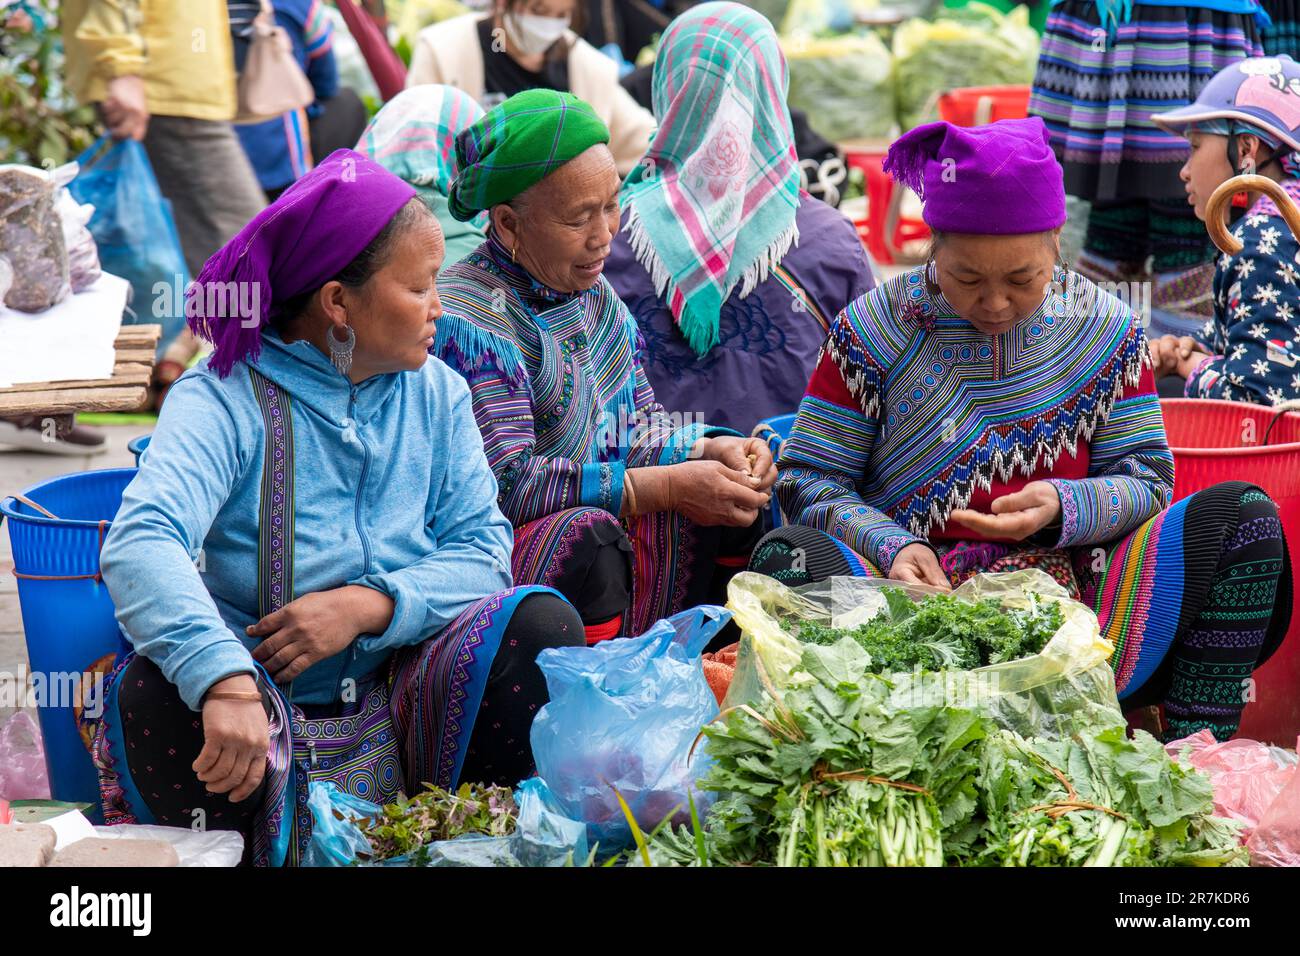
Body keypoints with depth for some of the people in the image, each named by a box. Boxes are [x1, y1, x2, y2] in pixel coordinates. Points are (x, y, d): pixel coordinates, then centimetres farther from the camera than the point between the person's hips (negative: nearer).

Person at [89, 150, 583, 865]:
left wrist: (367, 606, -21)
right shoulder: (225, 398, -11)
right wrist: (227, 682, -46)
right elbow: (139, 546, -29)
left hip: (398, 713, 4)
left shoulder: (434, 393, 7)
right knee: (157, 693, -34)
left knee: (542, 624, -19)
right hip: (264, 725, -3)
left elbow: (484, 547, -1)